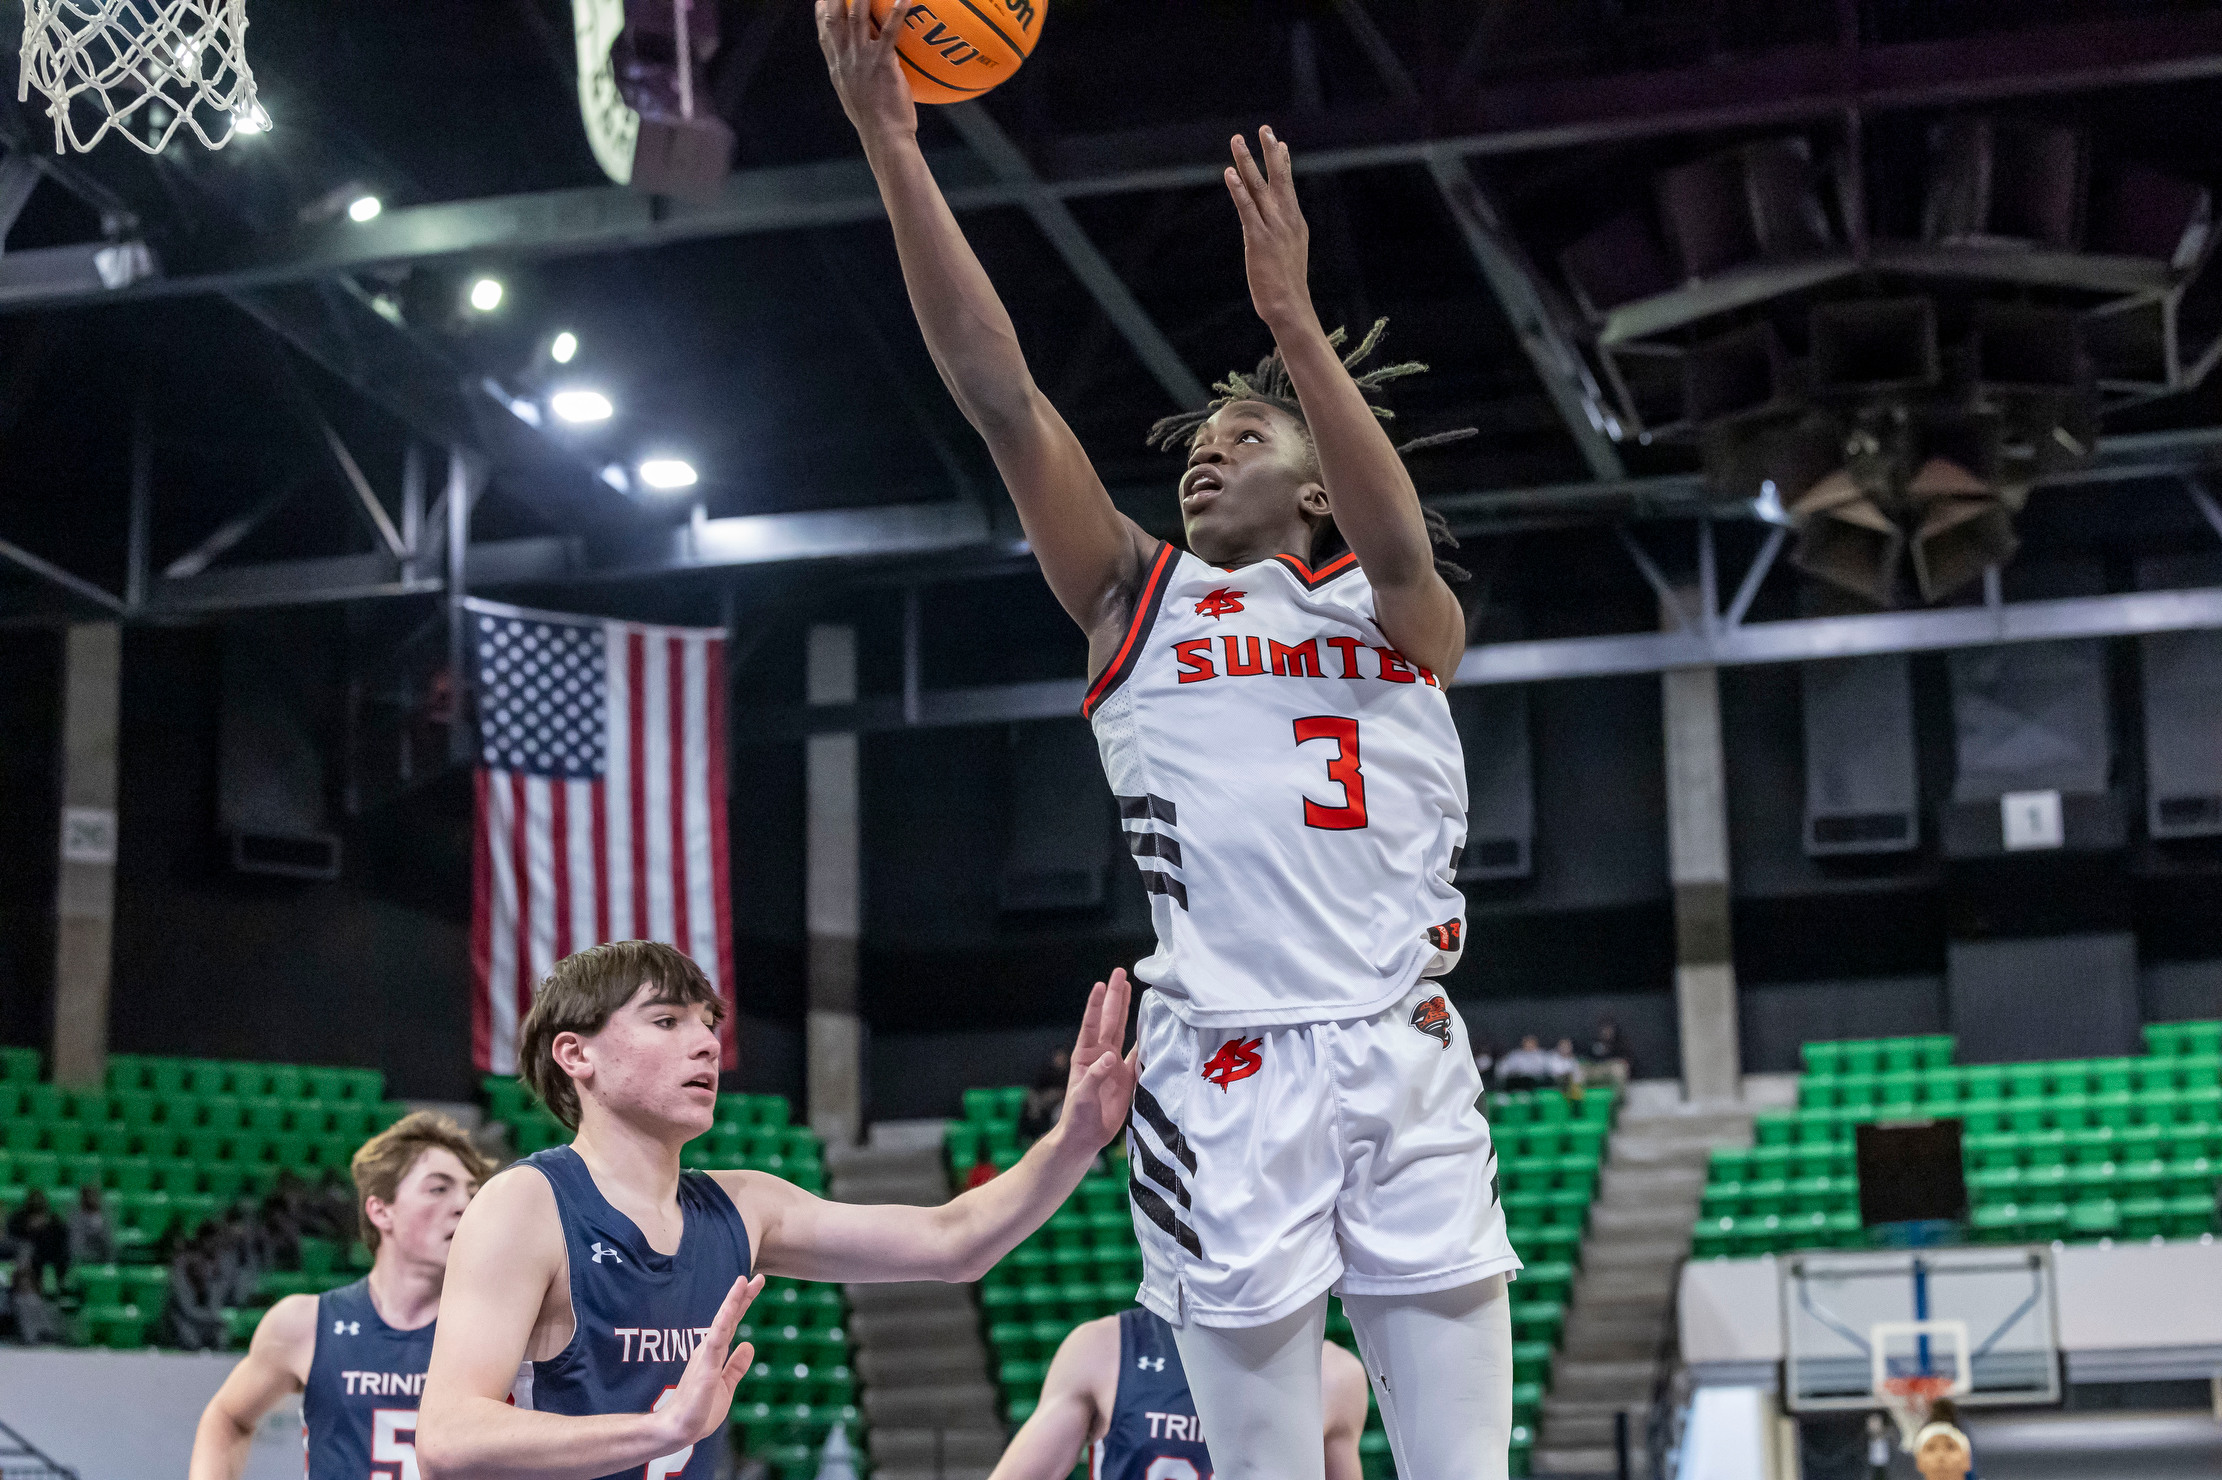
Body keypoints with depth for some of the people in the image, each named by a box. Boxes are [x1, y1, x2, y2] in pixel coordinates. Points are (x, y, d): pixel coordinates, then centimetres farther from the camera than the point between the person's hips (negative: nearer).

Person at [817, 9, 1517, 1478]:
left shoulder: (1407, 618, 13)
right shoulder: (1141, 601, 12)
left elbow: (1399, 546, -13)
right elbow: (1001, 394, 0)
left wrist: (1293, 315, -25)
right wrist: (890, 142, -10)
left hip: (1410, 1061, 1)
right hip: (1231, 1071, -1)